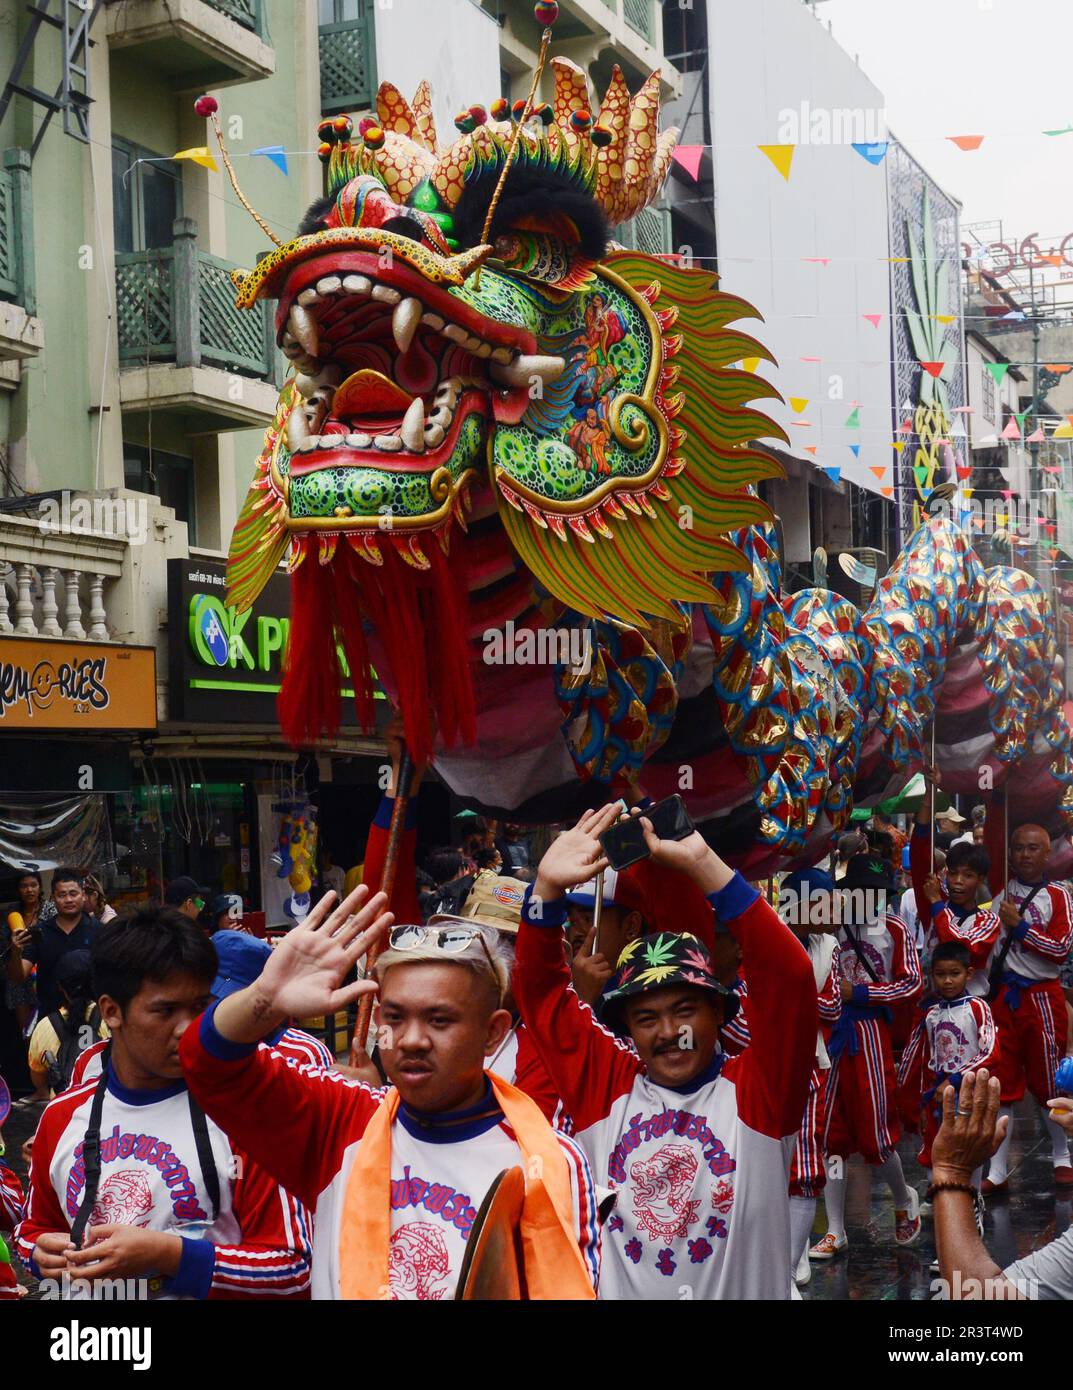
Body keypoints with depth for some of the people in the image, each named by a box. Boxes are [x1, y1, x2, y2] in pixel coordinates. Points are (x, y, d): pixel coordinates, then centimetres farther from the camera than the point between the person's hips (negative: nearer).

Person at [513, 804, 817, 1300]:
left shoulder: (755, 1090, -10)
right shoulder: (606, 1087, -2)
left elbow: (789, 978, -23)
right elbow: (540, 989, -3)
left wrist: (703, 864, -29)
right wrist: (548, 887, -20)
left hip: (743, 1290, -2)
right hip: (616, 1289, 2)